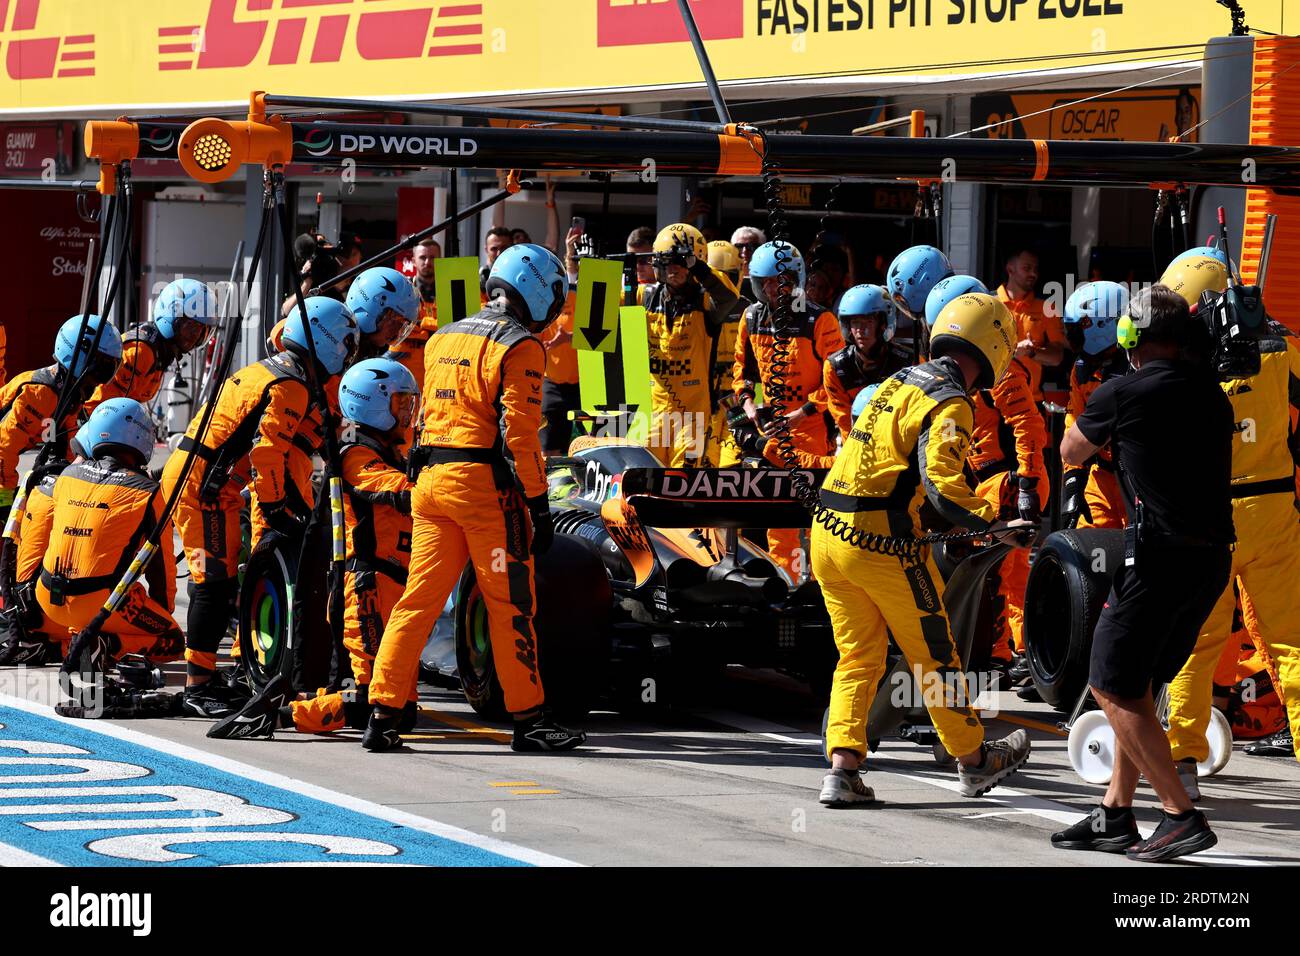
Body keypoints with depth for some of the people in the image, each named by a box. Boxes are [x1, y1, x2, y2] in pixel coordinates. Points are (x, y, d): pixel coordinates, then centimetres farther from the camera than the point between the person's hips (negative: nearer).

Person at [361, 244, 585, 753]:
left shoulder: (442, 339, 17)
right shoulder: (520, 346, -6)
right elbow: (519, 432, -13)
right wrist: (539, 504, -10)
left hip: (430, 478, 7)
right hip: (486, 482, -7)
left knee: (418, 599, 6)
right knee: (512, 604, 1)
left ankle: (382, 716, 1)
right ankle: (529, 720, 5)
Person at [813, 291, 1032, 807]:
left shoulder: (899, 380, 13)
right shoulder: (949, 404, -12)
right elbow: (940, 481, -24)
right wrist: (993, 524, -21)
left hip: (829, 533, 8)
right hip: (882, 543, -8)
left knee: (858, 657, 14)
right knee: (935, 656, 9)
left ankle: (842, 768, 3)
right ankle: (974, 760, 23)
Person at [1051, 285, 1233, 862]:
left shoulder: (1122, 393, -7)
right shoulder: (1212, 395, 11)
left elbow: (1071, 454, 11)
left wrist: (1091, 415, 32)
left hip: (1159, 554, -7)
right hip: (1214, 557, 7)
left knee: (1113, 687, 0)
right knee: (1137, 686, 17)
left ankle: (1182, 816, -7)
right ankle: (1115, 815, 19)